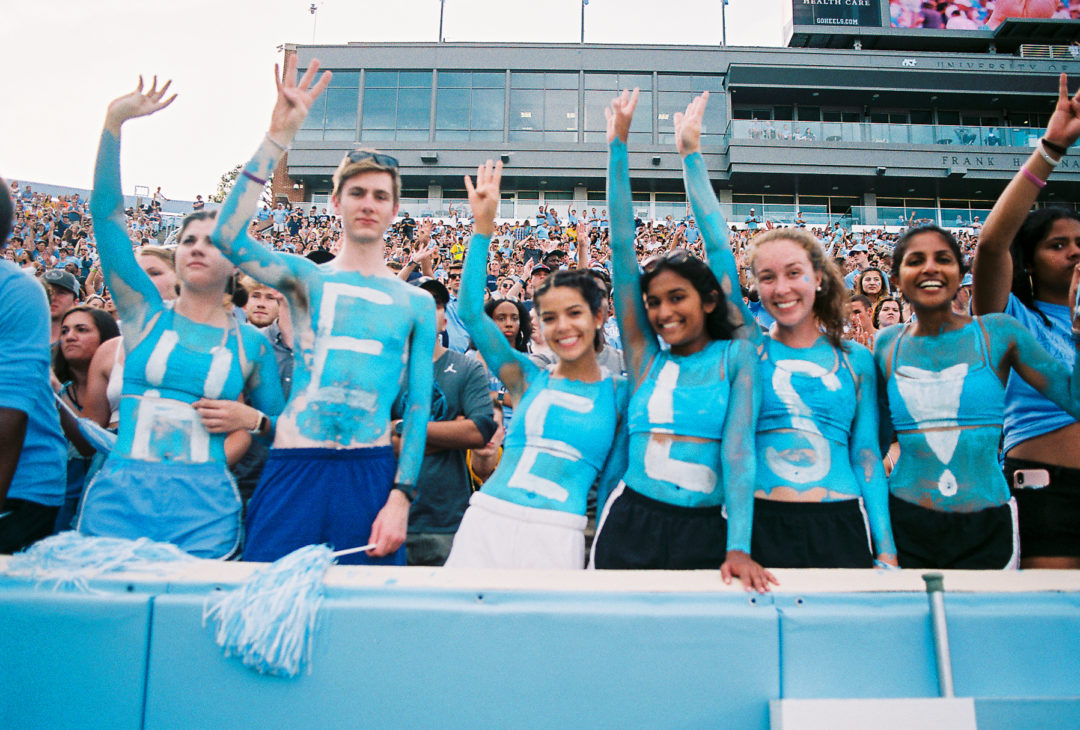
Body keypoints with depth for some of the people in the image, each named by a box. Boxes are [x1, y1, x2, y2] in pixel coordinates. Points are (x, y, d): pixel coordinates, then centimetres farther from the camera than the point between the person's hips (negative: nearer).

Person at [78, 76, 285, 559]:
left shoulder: (251, 344, 7)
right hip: (119, 498, 1)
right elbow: (106, 212, -2)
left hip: (203, 508, 0)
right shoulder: (144, 312, 7)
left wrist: (253, 419, -6)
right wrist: (114, 122, -7)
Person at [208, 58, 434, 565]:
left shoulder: (416, 303, 9)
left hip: (371, 473, 1)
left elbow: (418, 405, 6)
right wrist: (278, 138, -14)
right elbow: (228, 237, -11)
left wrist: (401, 496, -4)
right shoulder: (307, 278, 8)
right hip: (293, 467, 0)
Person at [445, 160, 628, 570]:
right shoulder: (528, 379, 9)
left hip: (556, 538, -1)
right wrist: (483, 226, -3)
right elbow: (471, 312, 1)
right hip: (485, 521, 2)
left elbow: (612, 481, 12)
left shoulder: (619, 394, 7)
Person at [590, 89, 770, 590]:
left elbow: (738, 445, -8)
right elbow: (622, 251, 4)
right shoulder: (645, 357, 7)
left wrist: (738, 549, -19)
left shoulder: (735, 356, 3)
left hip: (706, 533, -2)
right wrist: (617, 146, 4)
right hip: (629, 526, 2)